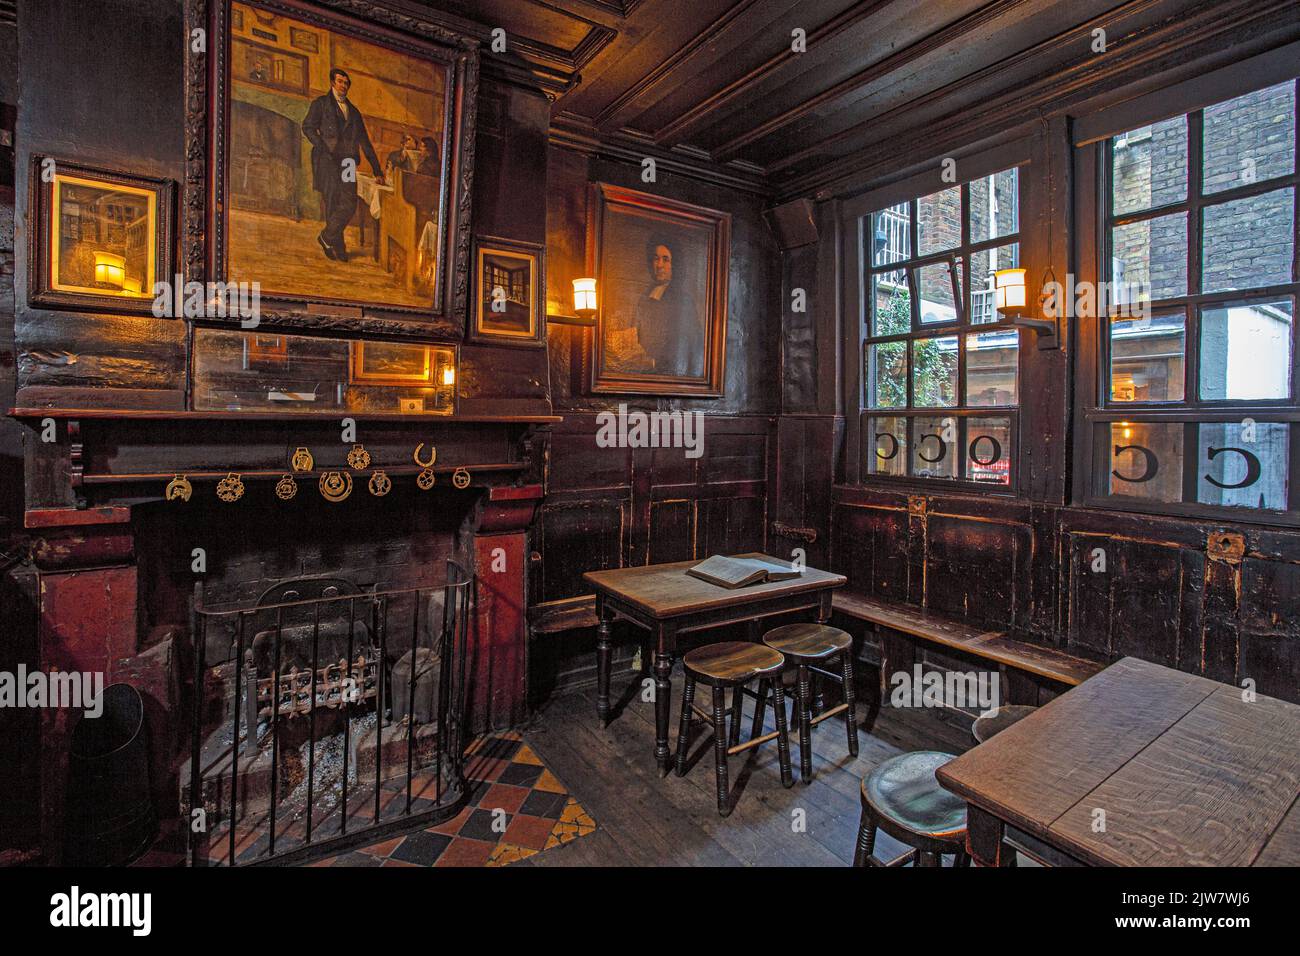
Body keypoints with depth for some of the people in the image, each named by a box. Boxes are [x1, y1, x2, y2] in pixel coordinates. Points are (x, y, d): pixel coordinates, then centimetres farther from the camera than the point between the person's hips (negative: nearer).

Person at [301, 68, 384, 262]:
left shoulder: (353, 111, 25)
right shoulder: (321, 103, 12)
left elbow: (364, 141, 23)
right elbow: (308, 127, 2)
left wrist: (377, 170, 15)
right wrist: (323, 149, -13)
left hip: (347, 161, 4)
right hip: (327, 160, -4)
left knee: (349, 203, -10)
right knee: (331, 202, -8)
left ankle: (327, 237, 6)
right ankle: (337, 246, 0)